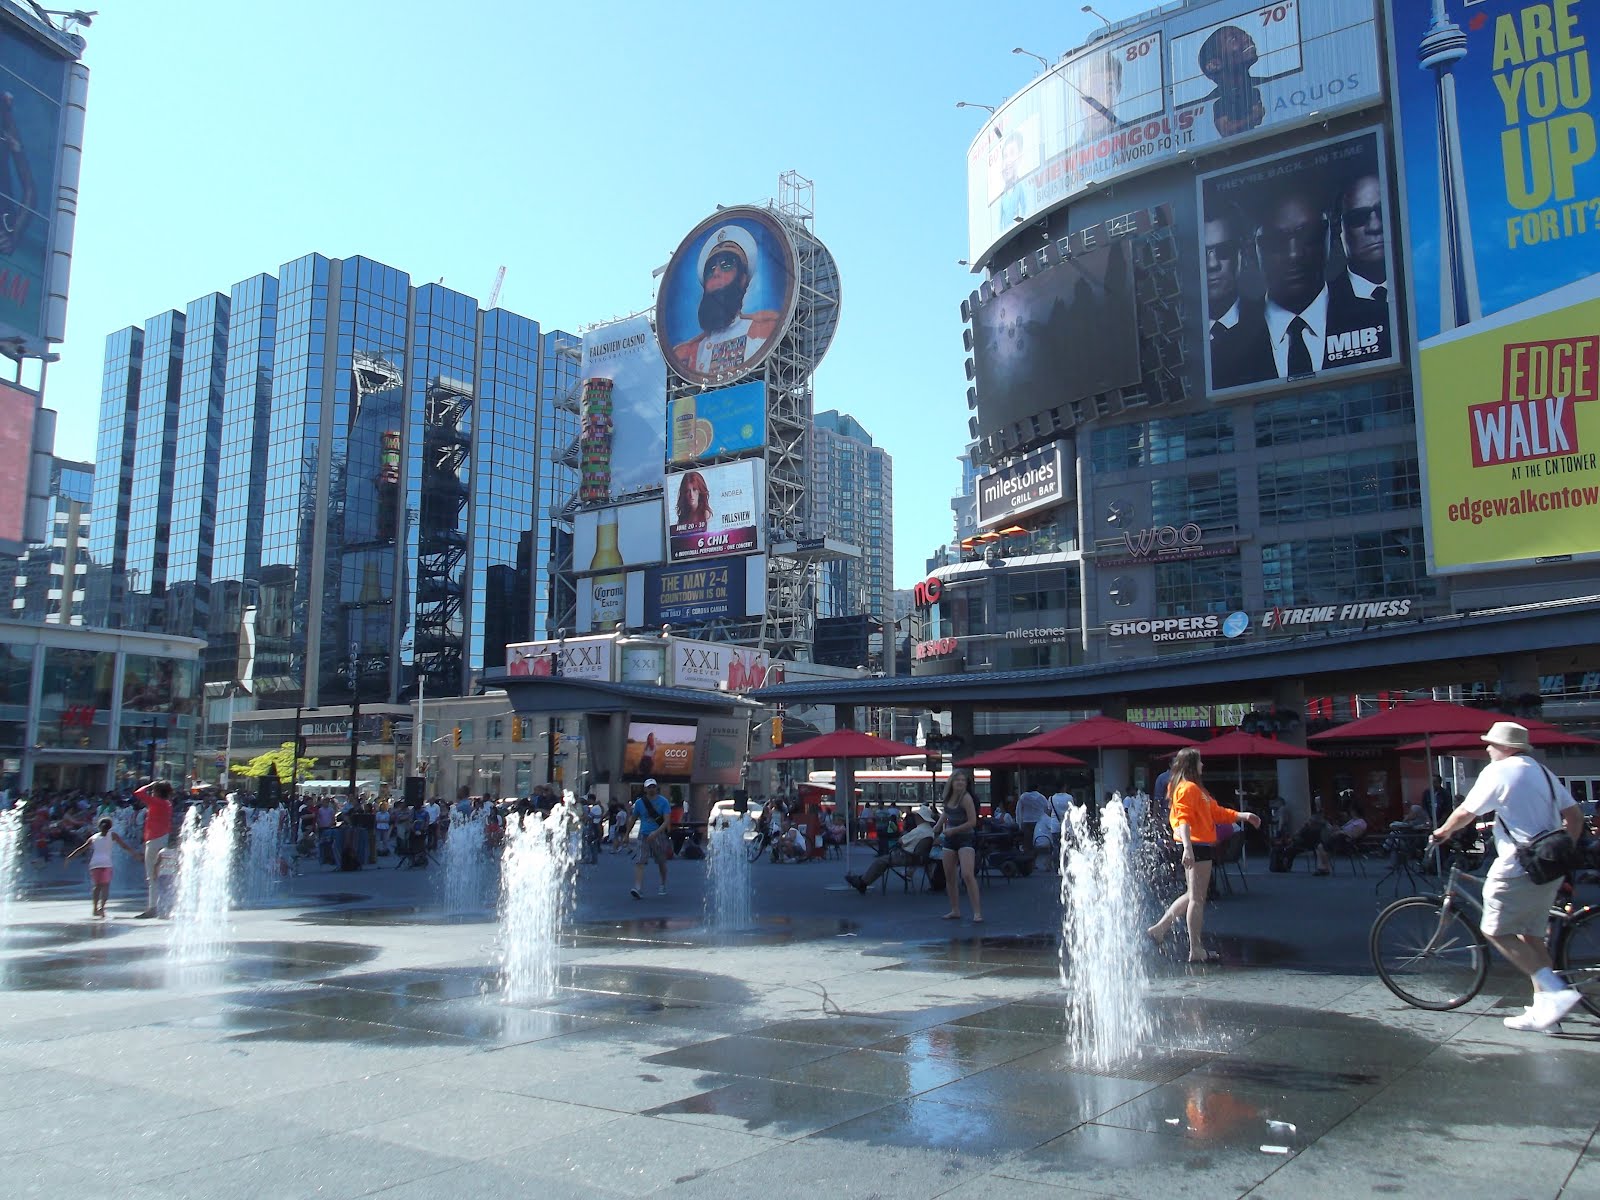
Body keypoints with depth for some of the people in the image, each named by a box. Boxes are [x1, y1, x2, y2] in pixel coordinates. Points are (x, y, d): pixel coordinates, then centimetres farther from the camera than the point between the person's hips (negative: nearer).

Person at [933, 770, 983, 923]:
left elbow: (972, 822, -18)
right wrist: (938, 825, 11)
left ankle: (977, 912, -16)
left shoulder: (966, 798, -15)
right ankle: (955, 911, 21)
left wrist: (953, 830, -15)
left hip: (966, 838, -7)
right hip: (950, 840, 7)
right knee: (949, 876, 9)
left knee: (968, 875, -19)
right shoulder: (948, 797, 5)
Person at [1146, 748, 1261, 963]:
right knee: (1197, 898, -4)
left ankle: (1160, 927, 20)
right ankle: (1196, 950, 1)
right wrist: (1187, 848, -34)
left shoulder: (1196, 788, 21)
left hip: (1201, 847, 10)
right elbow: (1183, 819, -24)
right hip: (1196, 848, -10)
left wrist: (1243, 816, 22)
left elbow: (1216, 811, 26)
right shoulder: (1188, 788, -13)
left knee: (1193, 895, 17)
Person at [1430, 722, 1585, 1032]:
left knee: (1496, 931, 0)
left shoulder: (1498, 771, -9)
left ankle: (1556, 990, -11)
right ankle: (1542, 1008, 14)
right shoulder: (1543, 772, 15)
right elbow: (1574, 814, 15)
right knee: (1531, 934, 15)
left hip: (1518, 867, -9)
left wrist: (1443, 832, 9)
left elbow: (1466, 813, -8)